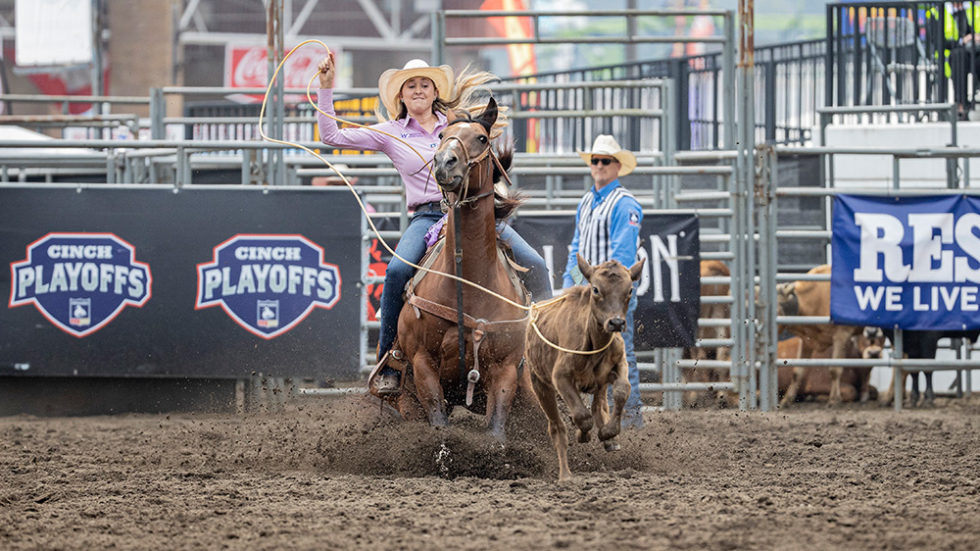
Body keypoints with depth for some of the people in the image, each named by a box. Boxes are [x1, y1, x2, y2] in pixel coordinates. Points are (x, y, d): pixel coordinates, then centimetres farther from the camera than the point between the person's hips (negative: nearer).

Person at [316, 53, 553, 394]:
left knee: (533, 264, -17)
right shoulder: (391, 133, 12)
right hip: (427, 217, -2)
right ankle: (387, 365, -22)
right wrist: (326, 87, 3)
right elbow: (331, 136, 7)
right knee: (398, 270, -31)